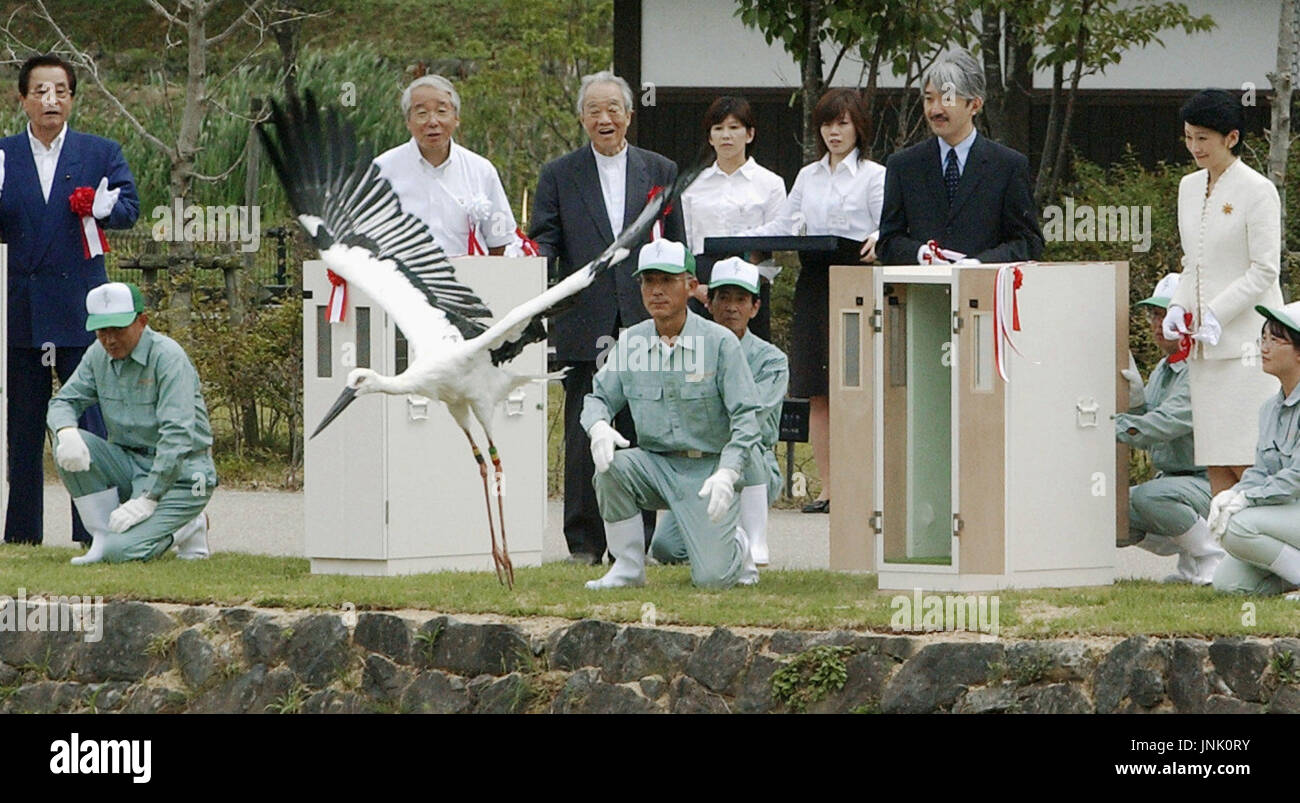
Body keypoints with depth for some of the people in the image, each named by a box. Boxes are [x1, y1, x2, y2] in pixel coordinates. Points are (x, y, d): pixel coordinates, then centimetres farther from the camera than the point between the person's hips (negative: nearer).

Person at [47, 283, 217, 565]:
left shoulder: (168, 357, -19)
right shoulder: (99, 356, 3)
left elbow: (177, 435, -25)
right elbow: (63, 401, 7)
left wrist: (148, 500, -29)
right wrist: (67, 433, -20)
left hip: (178, 473, -7)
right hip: (128, 463, 7)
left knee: (123, 551, -25)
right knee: (68, 447, -18)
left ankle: (185, 528, 5)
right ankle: (103, 538, -8)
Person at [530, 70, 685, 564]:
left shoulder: (660, 172, 13)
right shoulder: (559, 175, 10)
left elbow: (677, 247, 13)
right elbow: (544, 240, 5)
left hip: (645, 323, 1)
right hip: (585, 327, -1)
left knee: (639, 432, 1)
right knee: (583, 434, -2)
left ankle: (636, 538, 7)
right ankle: (584, 539, 3)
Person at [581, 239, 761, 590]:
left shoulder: (720, 342, -9)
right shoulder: (630, 341, 4)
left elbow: (745, 417, -11)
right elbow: (600, 397, 11)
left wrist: (726, 475, -25)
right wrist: (599, 426, -15)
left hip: (708, 469, -4)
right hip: (655, 465, 4)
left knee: (712, 578, -17)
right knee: (612, 466, -30)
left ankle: (736, 546, 22)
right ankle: (628, 567, -11)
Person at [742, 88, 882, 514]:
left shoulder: (874, 176, 2)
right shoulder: (809, 177, 18)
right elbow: (782, 224, 17)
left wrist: (877, 241, -28)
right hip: (814, 284, 5)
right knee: (818, 394, 2)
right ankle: (826, 489, 4)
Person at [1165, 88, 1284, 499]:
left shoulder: (1258, 191, -8)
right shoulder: (1189, 187, 14)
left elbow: (1265, 271, -10)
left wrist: (1217, 315, -16)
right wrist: (1179, 307, 3)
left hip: (1246, 340, -7)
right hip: (1203, 343, 7)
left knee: (1248, 463, -10)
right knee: (1215, 464, 4)